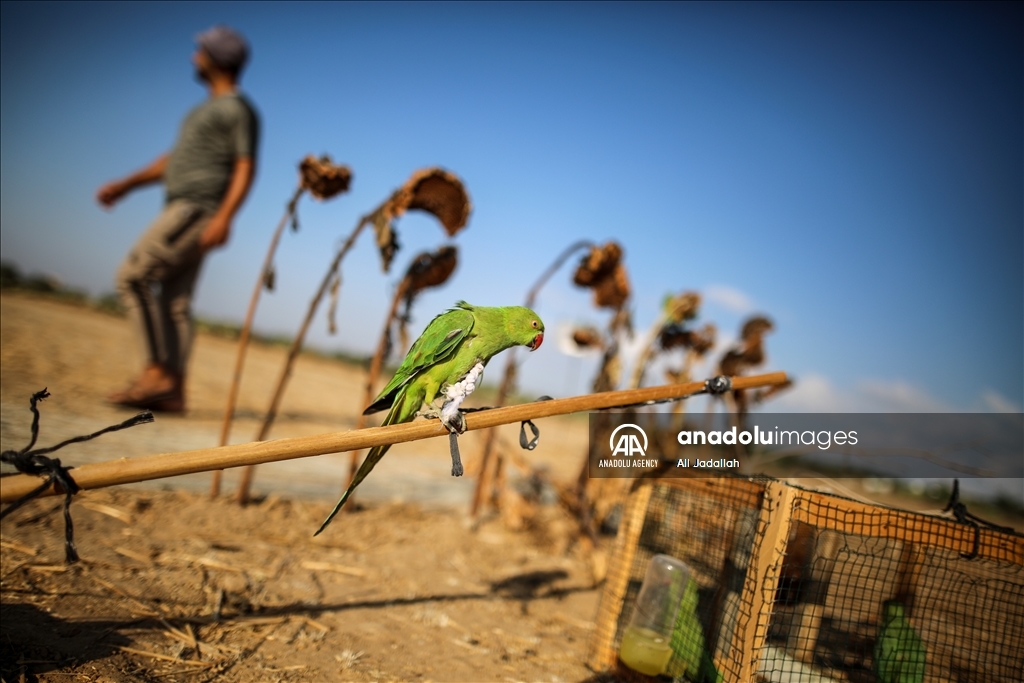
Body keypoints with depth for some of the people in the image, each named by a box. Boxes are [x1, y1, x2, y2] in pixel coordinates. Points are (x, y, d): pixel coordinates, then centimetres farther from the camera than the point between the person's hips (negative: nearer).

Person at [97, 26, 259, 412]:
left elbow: (246, 168, -16)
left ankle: (157, 372, -11)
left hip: (196, 210, -9)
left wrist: (224, 217, -29)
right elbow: (174, 158, 27)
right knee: (174, 301, 4)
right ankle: (173, 391, 3)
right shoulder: (208, 109, 25)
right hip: (183, 210, 9)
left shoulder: (238, 109, -5)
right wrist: (125, 186, 23)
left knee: (132, 276, -13)